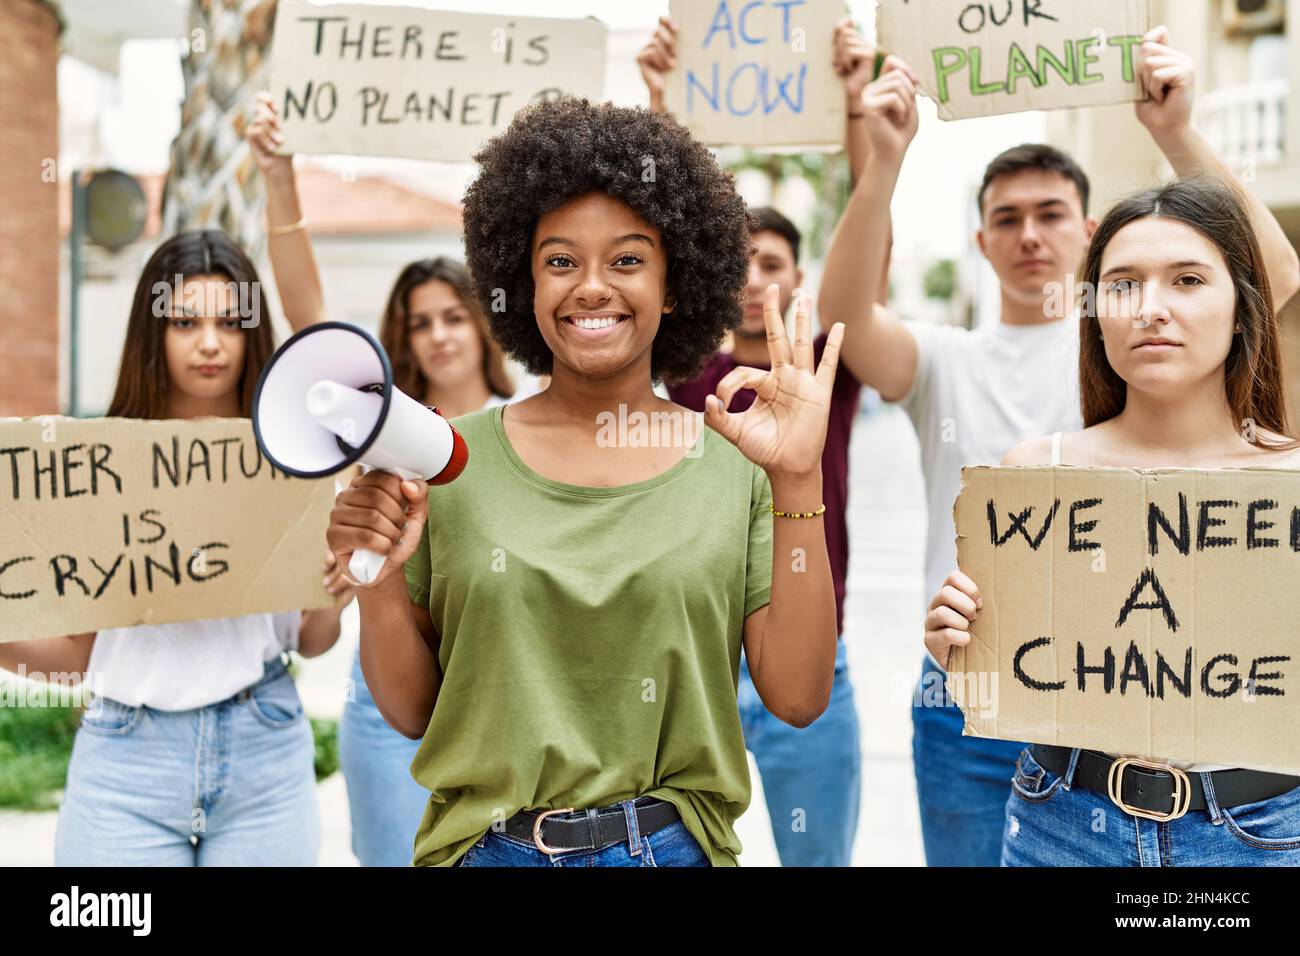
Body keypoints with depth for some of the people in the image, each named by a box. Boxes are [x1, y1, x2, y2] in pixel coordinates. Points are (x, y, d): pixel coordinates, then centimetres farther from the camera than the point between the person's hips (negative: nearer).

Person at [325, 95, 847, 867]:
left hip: (673, 847, 0)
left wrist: (798, 484, -14)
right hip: (486, 846, 1)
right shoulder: (452, 460, -2)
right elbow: (412, 710, 3)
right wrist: (381, 582, -14)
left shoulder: (734, 465, -3)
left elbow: (797, 697, -8)